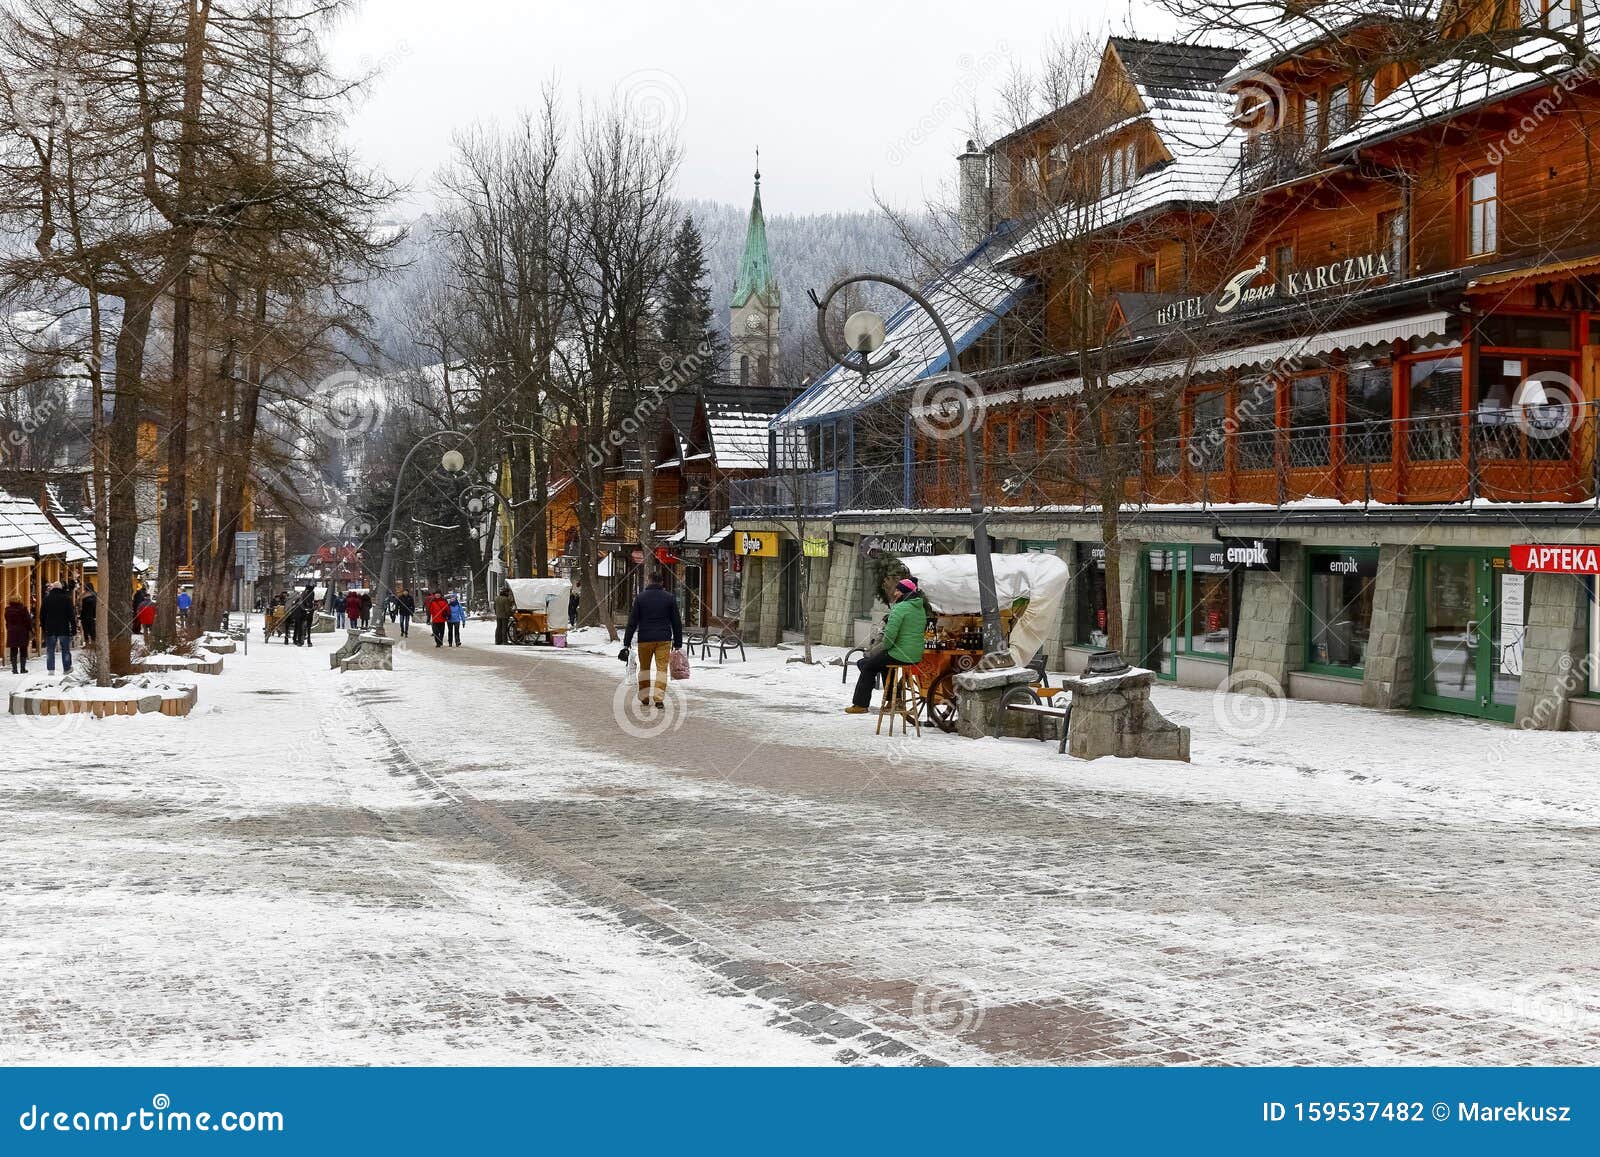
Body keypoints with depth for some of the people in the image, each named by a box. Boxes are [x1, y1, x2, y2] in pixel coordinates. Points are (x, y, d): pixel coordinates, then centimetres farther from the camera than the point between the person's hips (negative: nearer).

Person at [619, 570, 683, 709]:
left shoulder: (641, 597, 1)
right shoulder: (669, 597, 3)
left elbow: (632, 622, 0)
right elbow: (676, 622, 4)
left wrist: (626, 643, 3)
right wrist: (678, 644, 10)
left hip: (645, 639, 0)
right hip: (664, 639, 0)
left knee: (644, 668, 15)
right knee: (661, 668, -1)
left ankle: (644, 698, 18)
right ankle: (659, 698, -13)